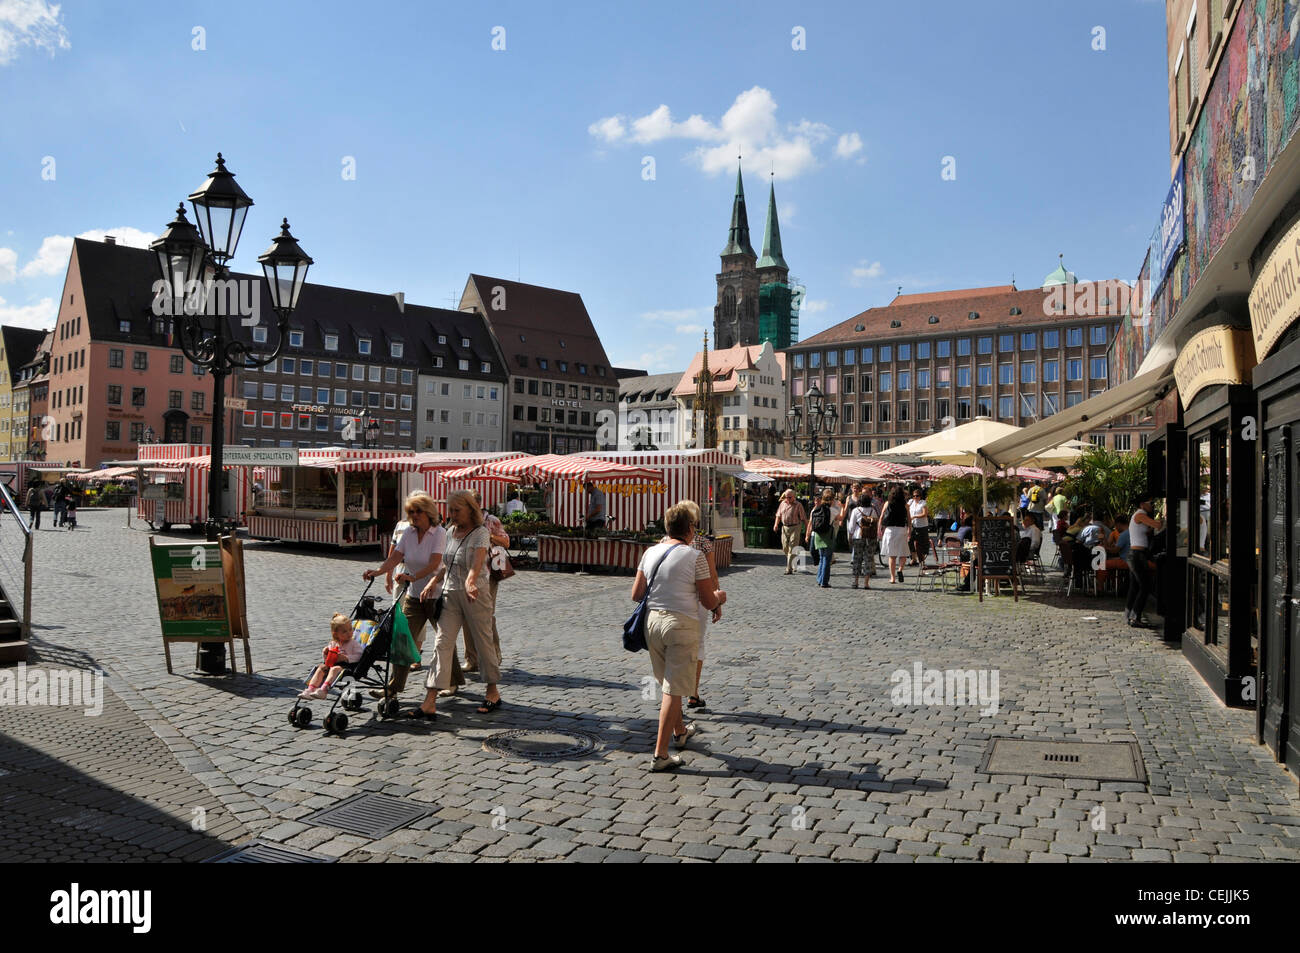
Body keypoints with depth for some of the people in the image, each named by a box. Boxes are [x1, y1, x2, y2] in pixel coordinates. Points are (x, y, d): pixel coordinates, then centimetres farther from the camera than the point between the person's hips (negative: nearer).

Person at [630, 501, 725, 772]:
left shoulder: (650, 553, 3)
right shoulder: (695, 557, -11)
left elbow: (636, 595, 6)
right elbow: (709, 603, -7)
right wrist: (719, 597, 15)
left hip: (653, 621, 6)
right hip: (681, 625, -6)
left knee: (668, 684, 23)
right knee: (673, 690, 0)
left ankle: (679, 731, 43)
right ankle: (660, 755, 2)